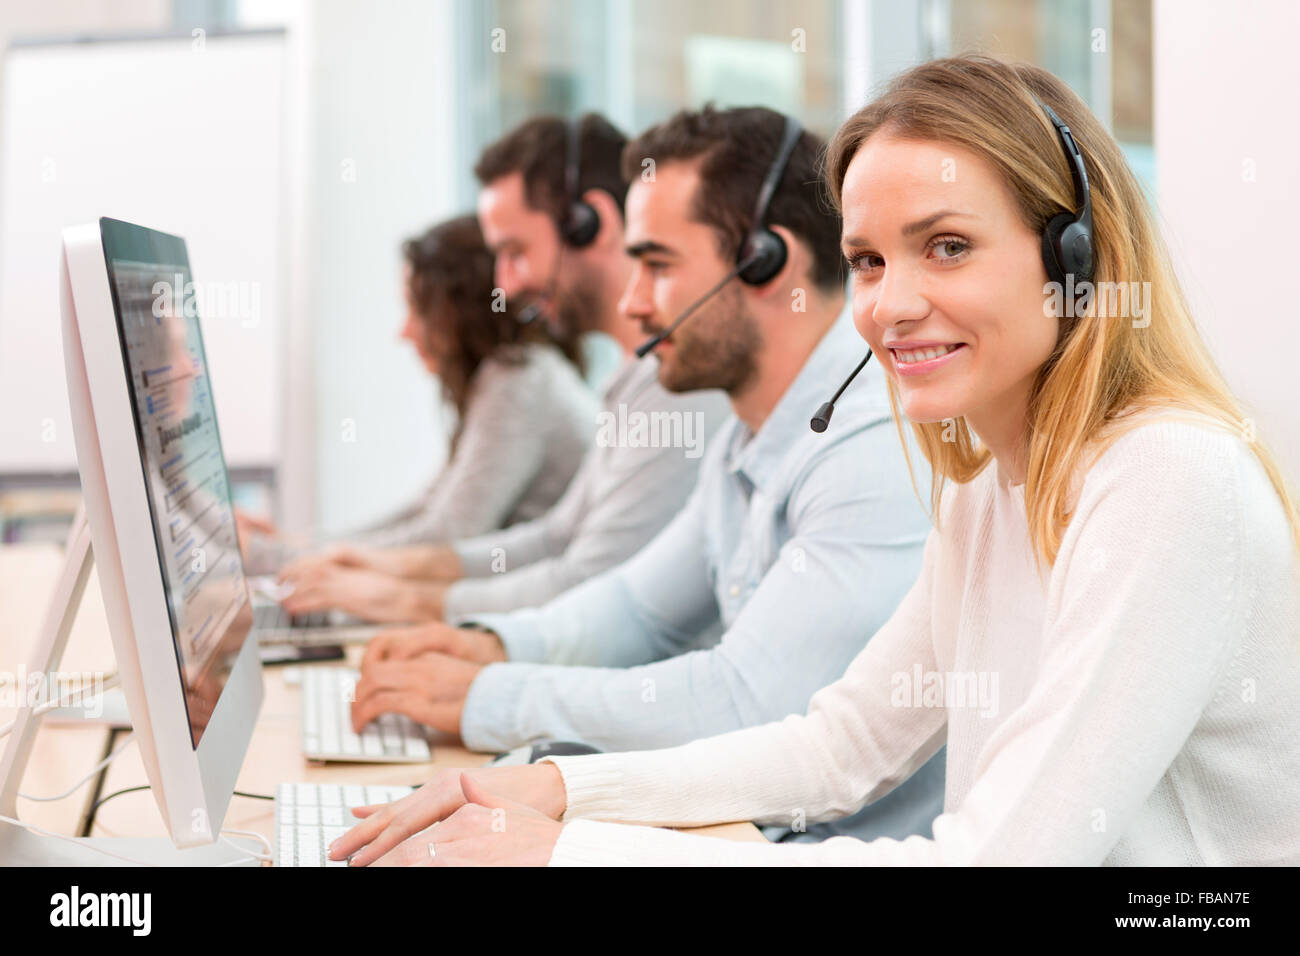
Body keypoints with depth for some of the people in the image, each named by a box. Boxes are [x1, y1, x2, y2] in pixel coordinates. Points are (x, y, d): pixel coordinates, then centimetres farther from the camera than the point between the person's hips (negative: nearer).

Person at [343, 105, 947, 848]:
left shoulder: (884, 451, -21)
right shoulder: (752, 441, 13)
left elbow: (738, 706, -25)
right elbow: (644, 604, 26)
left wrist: (487, 698, -15)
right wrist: (496, 645, 6)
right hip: (760, 828, 8)